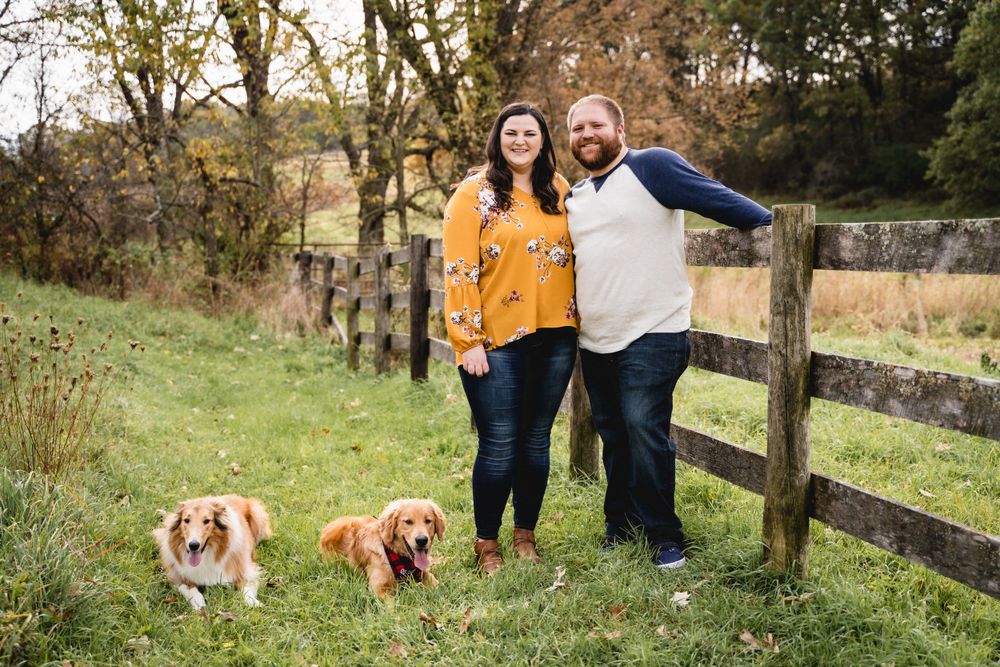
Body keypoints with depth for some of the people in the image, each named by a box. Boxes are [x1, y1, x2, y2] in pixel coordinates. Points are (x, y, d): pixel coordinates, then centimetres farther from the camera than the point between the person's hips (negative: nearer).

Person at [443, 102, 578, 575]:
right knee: (499, 445, -3)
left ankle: (526, 536, 24)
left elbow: (574, 255, 19)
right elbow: (459, 271, -8)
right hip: (498, 341, -4)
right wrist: (468, 340, -13)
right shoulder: (474, 194, -4)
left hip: (554, 337, 4)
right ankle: (486, 544, 12)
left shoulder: (558, 192, 10)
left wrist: (579, 322, 13)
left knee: (536, 441, 11)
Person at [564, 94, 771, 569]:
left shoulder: (651, 167, -6)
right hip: (594, 341, 7)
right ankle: (621, 523, 25)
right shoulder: (573, 199, 16)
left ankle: (665, 535, 2)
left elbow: (720, 201, -11)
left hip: (650, 337, -7)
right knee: (613, 436, 13)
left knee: (644, 433, -11)